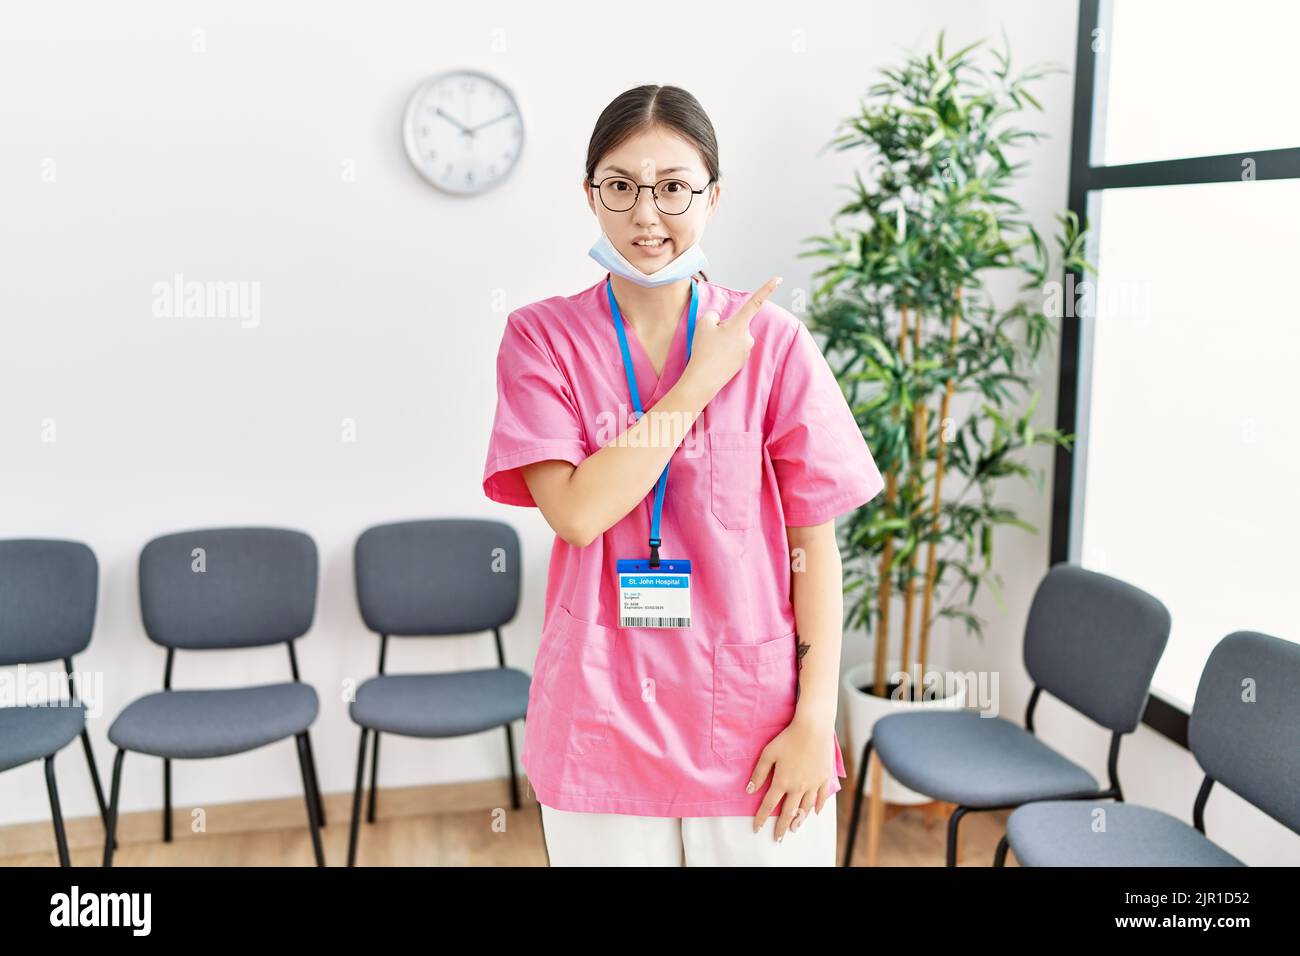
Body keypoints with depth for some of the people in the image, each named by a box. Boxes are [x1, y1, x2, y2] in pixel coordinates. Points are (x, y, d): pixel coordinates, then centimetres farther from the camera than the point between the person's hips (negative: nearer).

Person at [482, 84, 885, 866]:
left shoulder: (772, 340, -3)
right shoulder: (542, 337, -2)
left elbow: (814, 542, -2)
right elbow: (577, 512, -14)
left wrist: (817, 718, -5)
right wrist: (699, 384, -13)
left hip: (752, 723, 0)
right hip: (601, 722, 0)